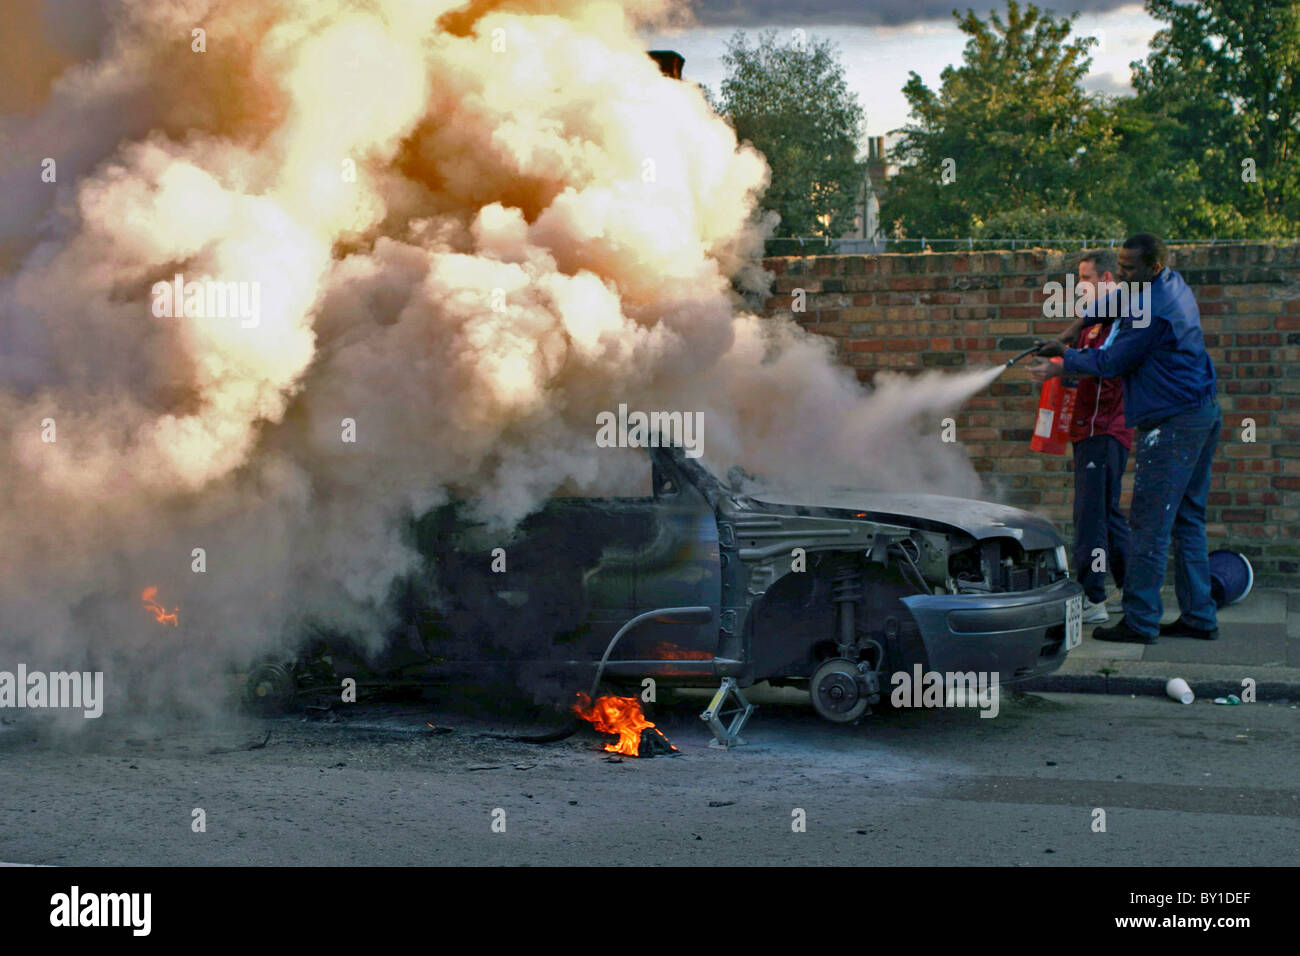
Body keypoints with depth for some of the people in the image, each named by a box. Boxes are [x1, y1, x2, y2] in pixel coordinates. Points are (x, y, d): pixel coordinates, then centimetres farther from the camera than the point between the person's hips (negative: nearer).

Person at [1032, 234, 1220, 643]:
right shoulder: (1173, 284, 11)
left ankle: (1139, 621, -3)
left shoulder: (1151, 310, -20)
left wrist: (1064, 361, 3)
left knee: (1149, 525, -6)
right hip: (1203, 413, 10)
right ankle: (1199, 617, 16)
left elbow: (1111, 363, -12)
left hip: (1172, 423, -10)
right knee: (1187, 519, 13)